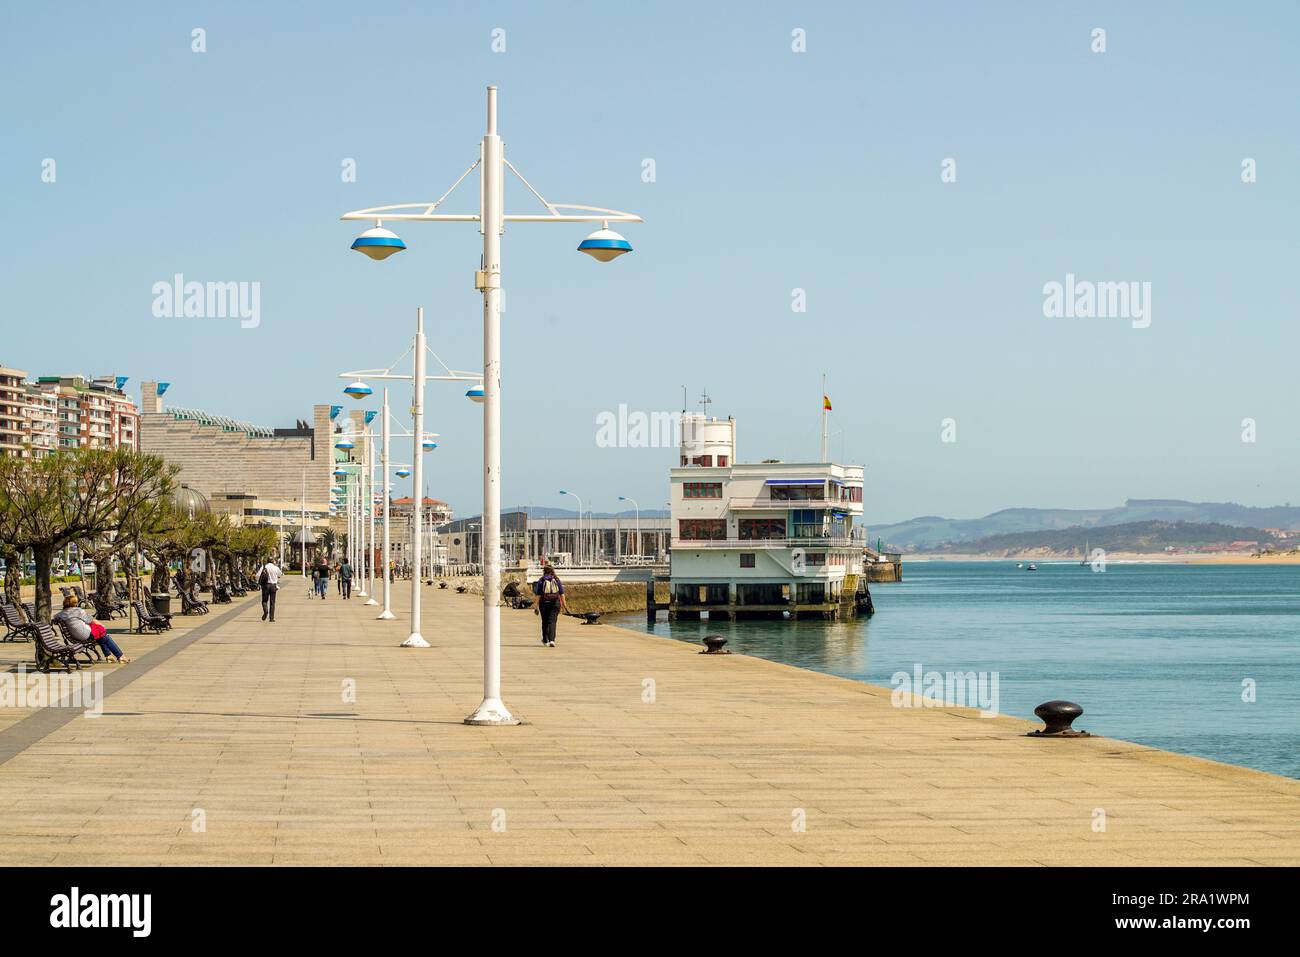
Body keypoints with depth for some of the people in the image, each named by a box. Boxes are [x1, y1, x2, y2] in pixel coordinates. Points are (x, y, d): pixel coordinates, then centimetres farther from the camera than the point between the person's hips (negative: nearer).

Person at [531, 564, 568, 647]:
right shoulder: (557, 580, 2)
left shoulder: (541, 581, -2)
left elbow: (538, 595, -6)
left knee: (545, 622, 15)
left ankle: (545, 640, 31)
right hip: (555, 603, 0)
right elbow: (561, 594, 0)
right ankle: (551, 640, -20)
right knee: (552, 621, -2)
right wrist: (564, 605, 4)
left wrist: (536, 606, -4)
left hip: (544, 603, 0)